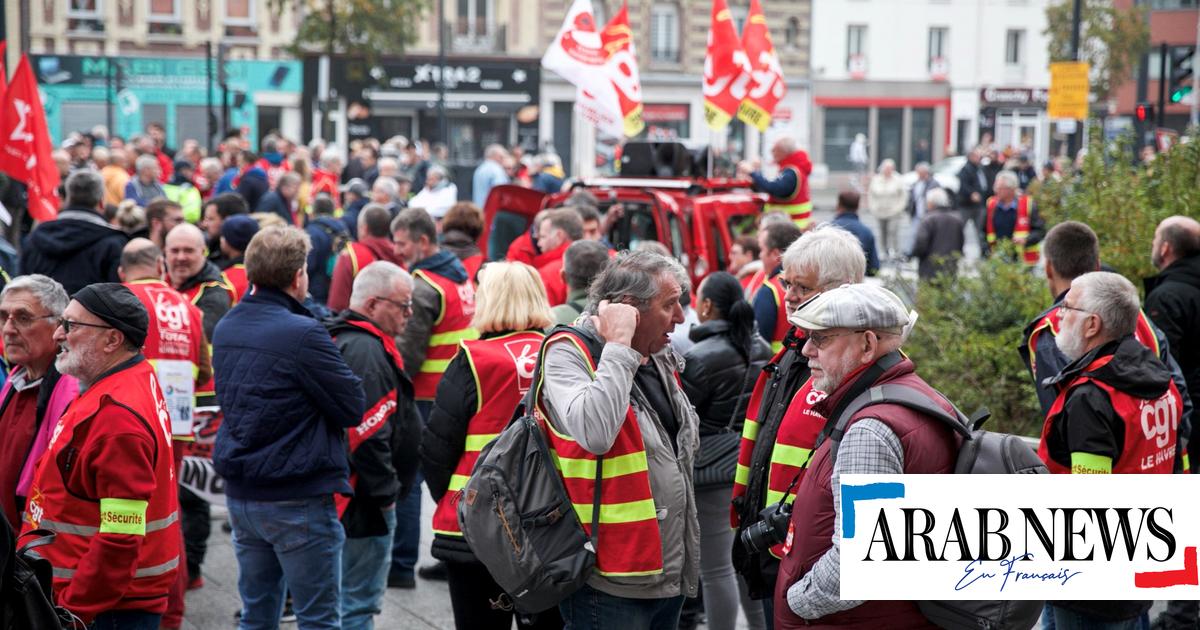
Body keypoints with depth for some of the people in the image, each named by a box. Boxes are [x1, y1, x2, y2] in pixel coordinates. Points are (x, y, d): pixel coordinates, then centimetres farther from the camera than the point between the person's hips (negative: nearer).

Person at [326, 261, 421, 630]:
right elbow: (368, 433, -26)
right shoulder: (367, 351, -19)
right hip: (363, 502, -11)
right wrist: (386, 492, -16)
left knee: (344, 598, 19)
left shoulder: (342, 340, 15)